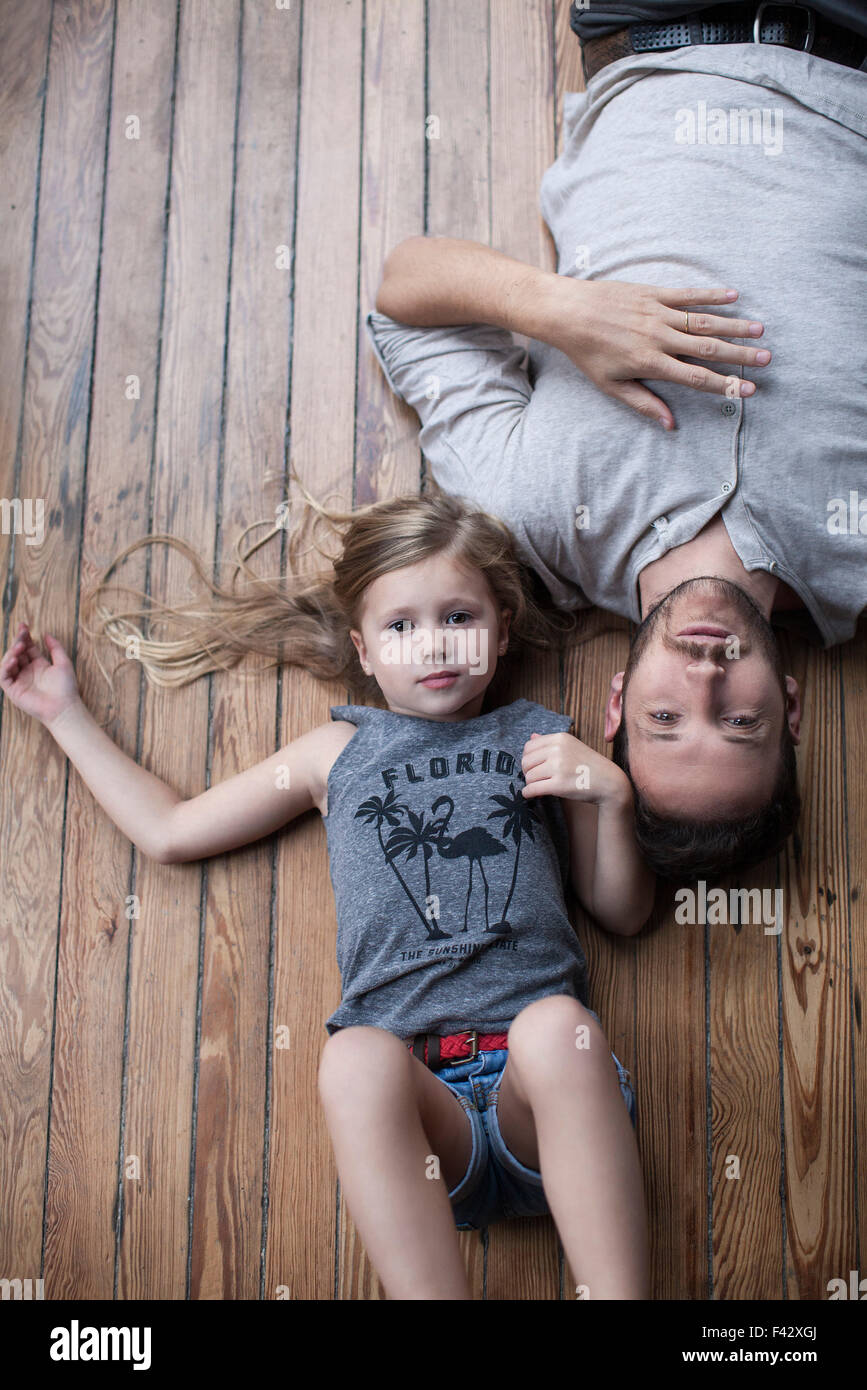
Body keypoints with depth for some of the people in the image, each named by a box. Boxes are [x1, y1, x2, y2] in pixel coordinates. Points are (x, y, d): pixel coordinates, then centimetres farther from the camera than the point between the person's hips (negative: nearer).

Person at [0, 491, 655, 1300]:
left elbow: (623, 913, 21)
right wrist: (65, 714, 31)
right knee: (355, 1056, -34)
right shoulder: (339, 751, 22)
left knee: (557, 1022, -35)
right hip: (415, 1090, 0)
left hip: (535, 1083, 0)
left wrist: (611, 798, 4)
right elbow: (169, 832, 26)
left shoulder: (542, 742, 20)